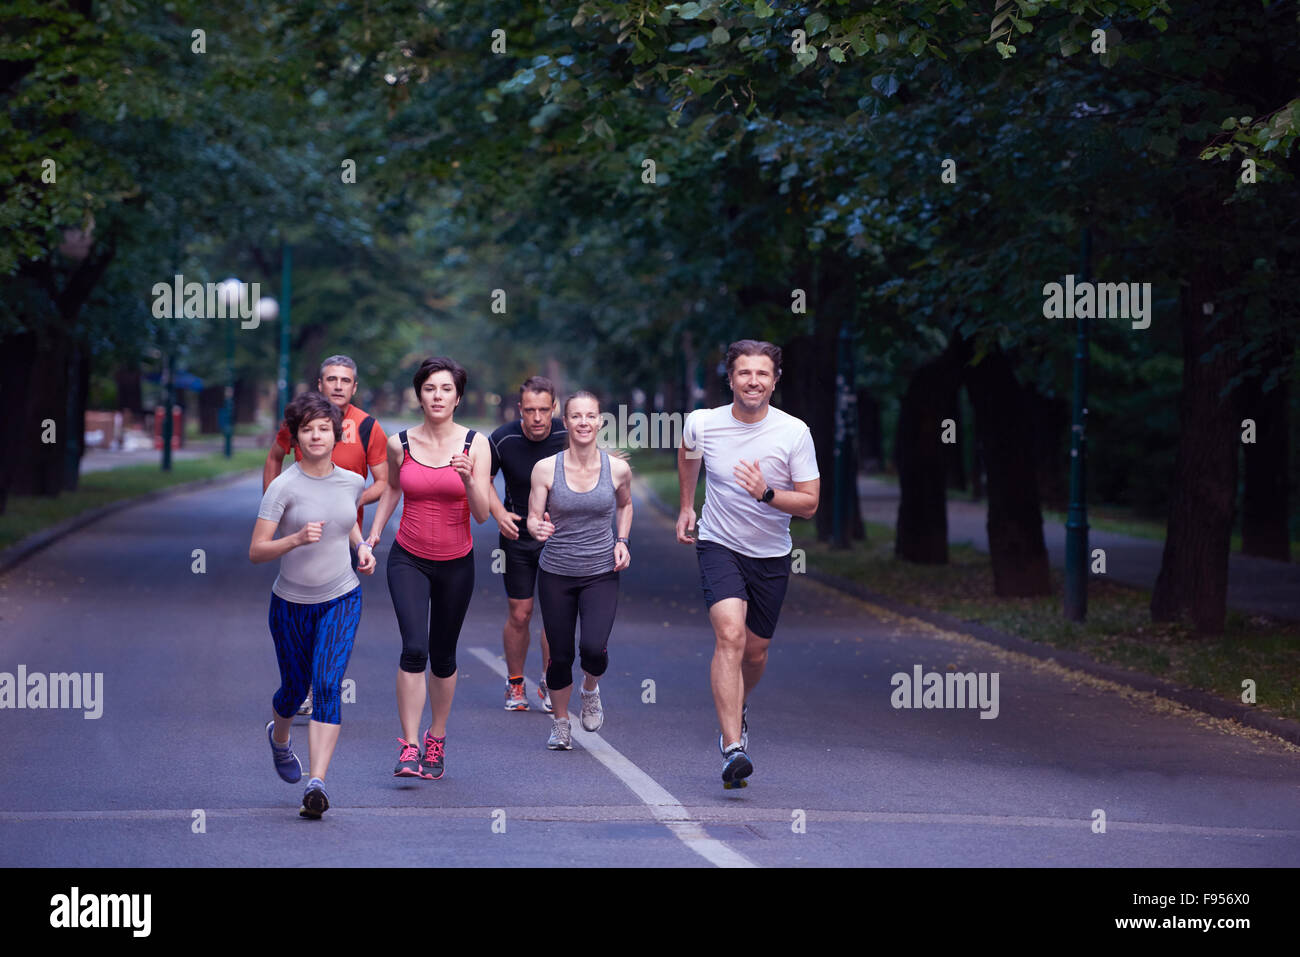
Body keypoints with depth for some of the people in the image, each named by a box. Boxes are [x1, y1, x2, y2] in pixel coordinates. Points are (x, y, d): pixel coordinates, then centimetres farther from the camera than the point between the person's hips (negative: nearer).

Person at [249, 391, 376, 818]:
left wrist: (362, 546, 5)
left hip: (341, 600, 1)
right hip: (291, 603, -1)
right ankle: (279, 738, 51)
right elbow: (256, 552, -17)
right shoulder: (283, 487, -14)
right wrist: (297, 539, -32)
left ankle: (317, 784, -21)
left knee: (327, 685, -16)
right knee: (295, 689, 15)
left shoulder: (352, 482, -1)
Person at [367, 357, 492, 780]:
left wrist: (469, 480, -27)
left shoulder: (475, 444, -7)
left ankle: (436, 740, 30)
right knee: (413, 649, -17)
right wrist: (374, 532, 14)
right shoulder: (400, 444, -3)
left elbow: (482, 514, -11)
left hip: (456, 563, 1)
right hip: (408, 560, 0)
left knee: (443, 657, 11)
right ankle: (408, 747, -14)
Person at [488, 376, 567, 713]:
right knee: (520, 615, 2)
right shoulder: (502, 440, -15)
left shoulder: (569, 437, -13)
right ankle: (515, 684, 21)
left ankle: (549, 684, 14)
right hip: (517, 535, 0)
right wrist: (499, 513, -13)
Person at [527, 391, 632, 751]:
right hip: (556, 574, 0)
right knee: (560, 655, 5)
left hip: (601, 574, 0)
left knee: (593, 648, -19)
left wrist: (622, 541, 3)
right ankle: (560, 724, 30)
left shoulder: (618, 469, -4)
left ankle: (591, 690, 17)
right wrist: (538, 528, -26)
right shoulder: (545, 469, -7)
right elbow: (532, 519, -3)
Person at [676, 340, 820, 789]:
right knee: (730, 635, -23)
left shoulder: (795, 433, -12)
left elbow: (809, 503, -10)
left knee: (755, 652, 12)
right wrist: (686, 507, 20)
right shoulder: (702, 424, -9)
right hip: (719, 546, -2)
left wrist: (767, 494, -27)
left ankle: (736, 707, 47)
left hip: (771, 555, 2)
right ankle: (733, 749, -29)